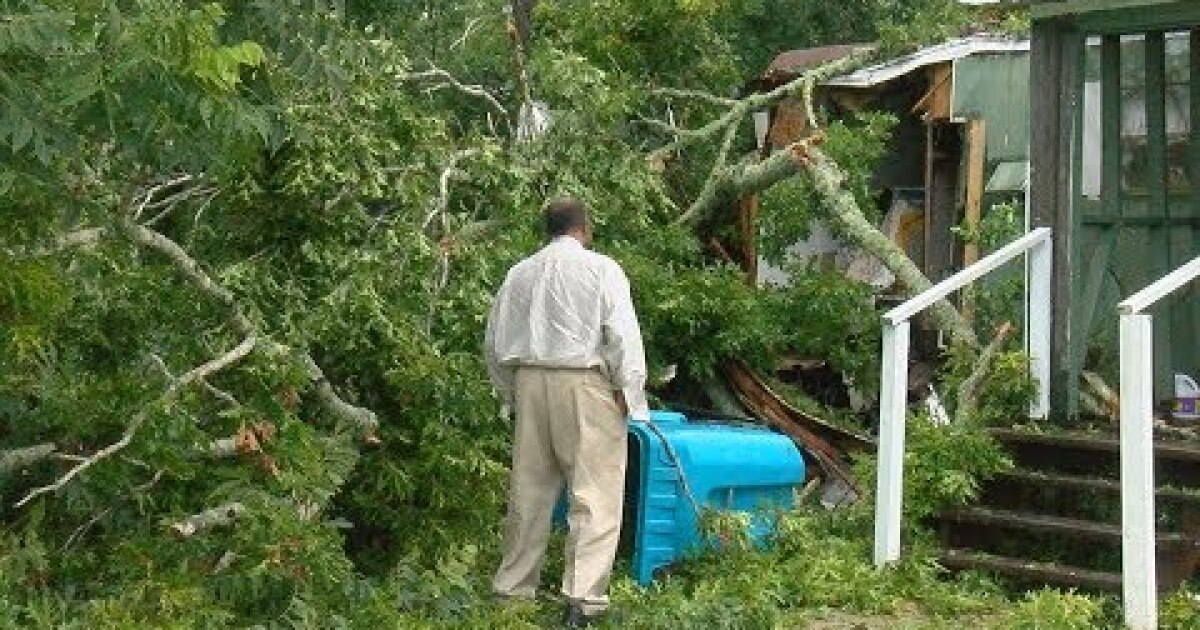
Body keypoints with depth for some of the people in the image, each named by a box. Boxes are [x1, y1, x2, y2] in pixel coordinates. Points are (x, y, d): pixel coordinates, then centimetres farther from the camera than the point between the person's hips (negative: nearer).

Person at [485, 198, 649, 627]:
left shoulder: (519, 274, 9)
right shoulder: (601, 269, -4)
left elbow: (494, 342, 14)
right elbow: (623, 336, -9)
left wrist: (511, 392, 24)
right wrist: (629, 393, -3)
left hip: (530, 384, 5)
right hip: (585, 384, -5)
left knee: (529, 492, 13)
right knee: (594, 495, -3)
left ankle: (512, 588, 20)